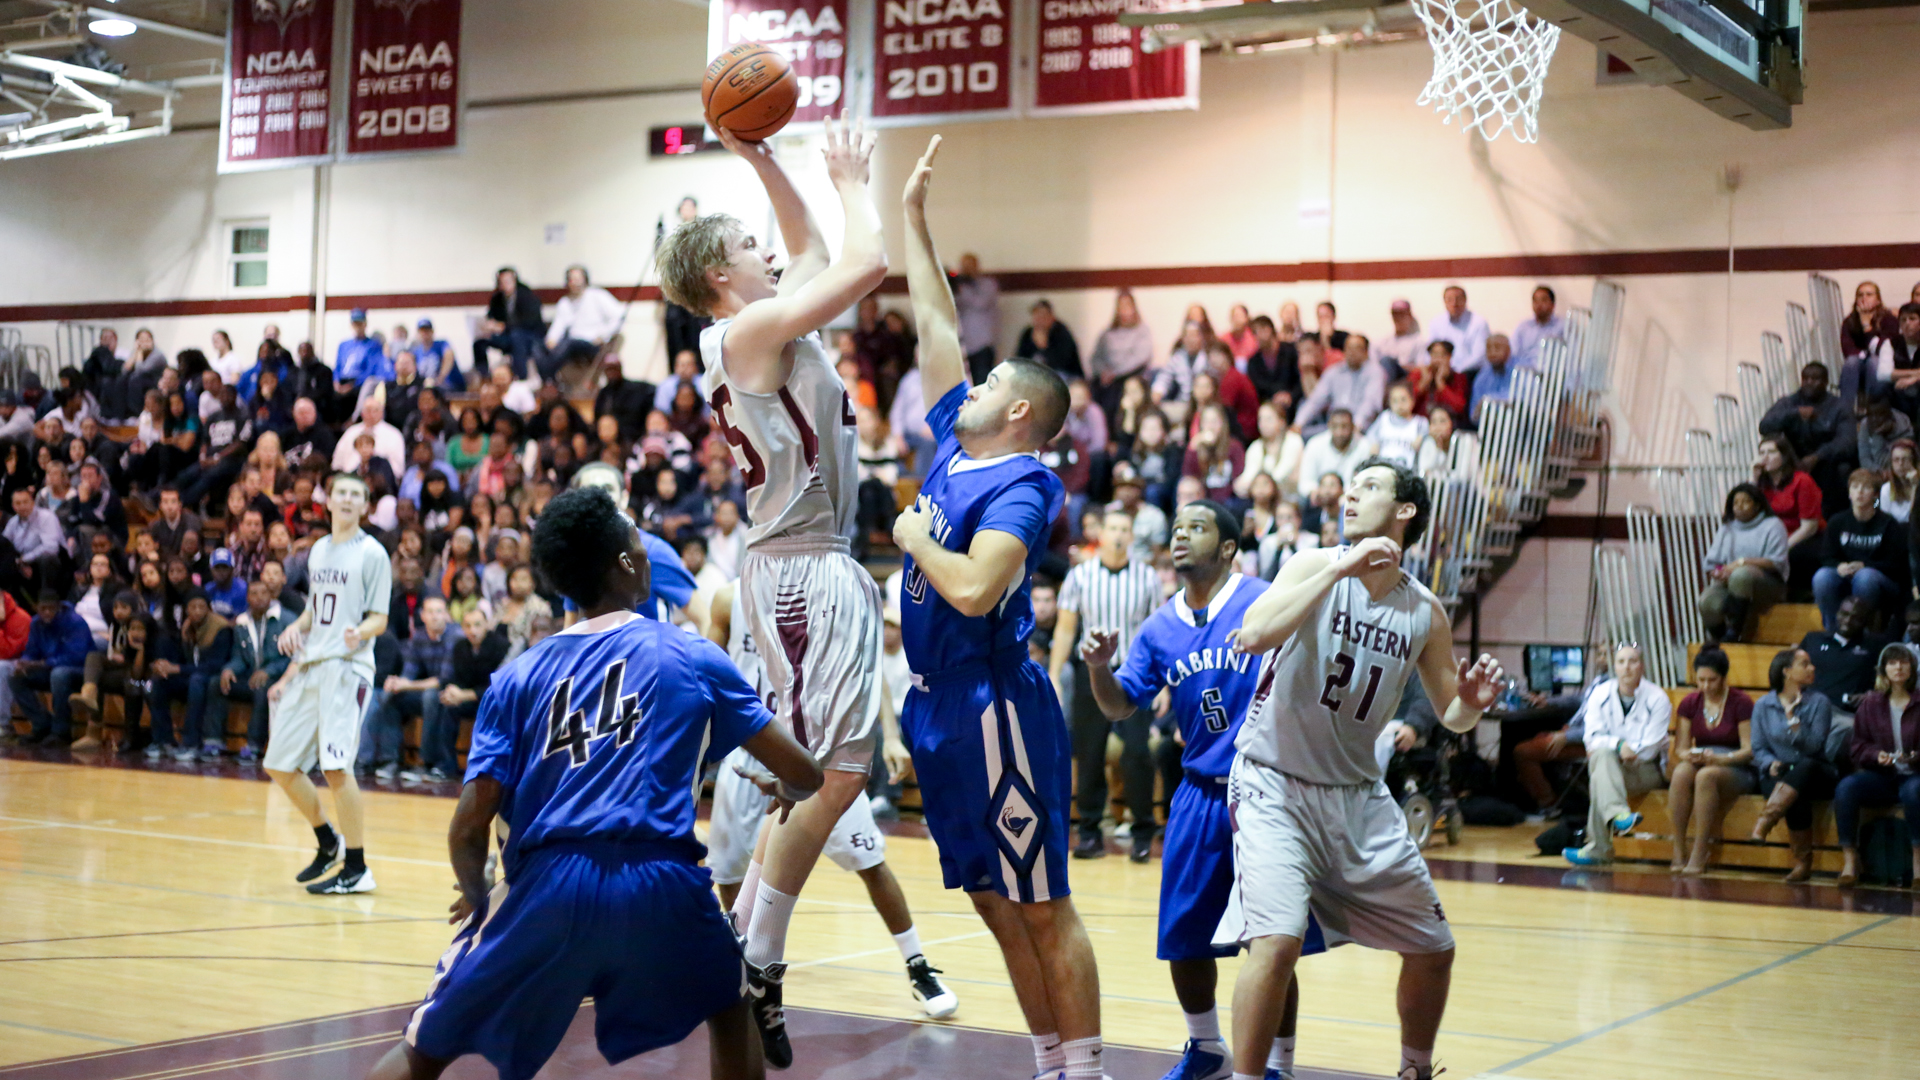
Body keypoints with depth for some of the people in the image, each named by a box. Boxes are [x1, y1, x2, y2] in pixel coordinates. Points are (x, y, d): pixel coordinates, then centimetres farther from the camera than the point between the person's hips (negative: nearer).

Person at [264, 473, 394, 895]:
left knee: (336, 766, -17)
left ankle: (357, 868, -7)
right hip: (310, 667, 7)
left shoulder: (372, 553, -3)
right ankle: (328, 843, 27)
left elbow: (379, 620, -7)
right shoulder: (318, 551, 16)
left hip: (347, 667, -7)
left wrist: (359, 633, -27)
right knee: (279, 764, 8)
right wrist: (296, 628, 8)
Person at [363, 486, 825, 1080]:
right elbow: (804, 775, 13)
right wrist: (783, 791, 37)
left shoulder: (519, 677, 13)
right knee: (730, 1006, 30)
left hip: (549, 884, 1)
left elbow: (467, 830, 5)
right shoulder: (694, 658, 11)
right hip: (659, 886, -1)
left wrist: (478, 895, 26)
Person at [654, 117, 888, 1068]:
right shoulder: (750, 329, -12)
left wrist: (763, 161, 22)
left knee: (820, 774, 13)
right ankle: (753, 967, -5)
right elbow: (868, 260, -18)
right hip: (800, 570, -10)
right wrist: (851, 179, -1)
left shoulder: (761, 331, 15)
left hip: (819, 569, 10)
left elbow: (817, 254, 30)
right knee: (824, 774, -10)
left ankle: (754, 960, 17)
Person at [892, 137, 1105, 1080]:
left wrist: (915, 539, -12)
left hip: (995, 706, -9)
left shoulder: (1021, 488, -14)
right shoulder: (954, 446, 9)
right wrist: (912, 214, 15)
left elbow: (974, 590, -29)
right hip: (937, 705, 9)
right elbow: (934, 321, 15)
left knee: (1041, 906, -2)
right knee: (994, 903, 12)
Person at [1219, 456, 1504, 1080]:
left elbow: (1450, 714, 13)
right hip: (1274, 788, -5)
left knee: (1433, 948, 11)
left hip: (1357, 795, 5)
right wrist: (1339, 567, -30)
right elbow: (1254, 635, -28)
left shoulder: (1425, 612, 1)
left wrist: (1472, 701, -11)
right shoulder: (1316, 566, -9)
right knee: (1277, 940, -24)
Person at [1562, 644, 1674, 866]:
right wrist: (1618, 744, -24)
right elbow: (1592, 738, -5)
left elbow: (1651, 747, -9)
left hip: (1646, 769, -3)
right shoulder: (1600, 693, 3)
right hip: (1608, 762, 3)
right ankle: (1619, 814, -49)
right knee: (1602, 755, -34)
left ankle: (1597, 850, -34)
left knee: (1599, 779, -32)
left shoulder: (1657, 699, -6)